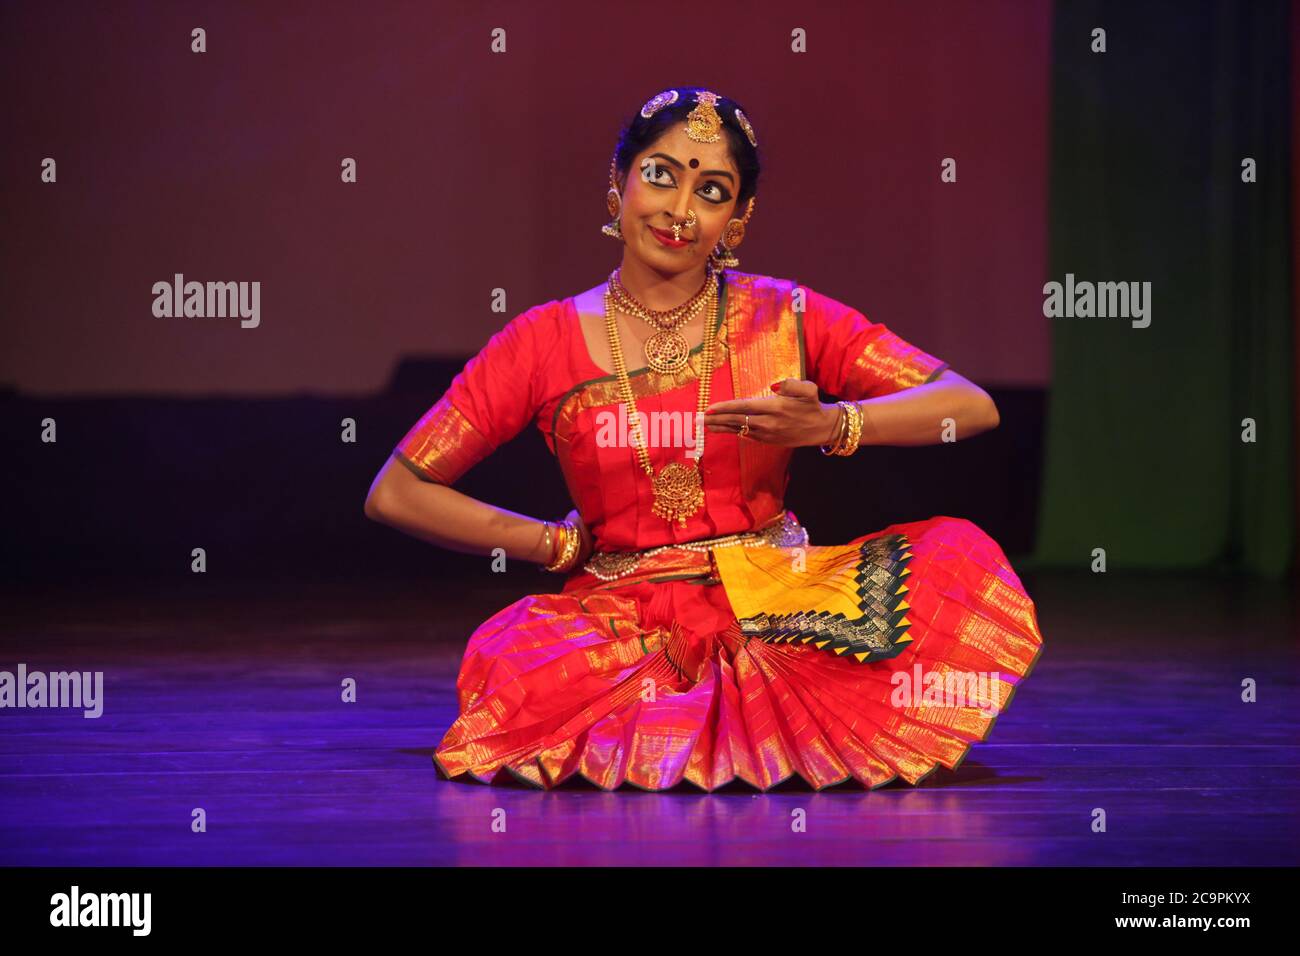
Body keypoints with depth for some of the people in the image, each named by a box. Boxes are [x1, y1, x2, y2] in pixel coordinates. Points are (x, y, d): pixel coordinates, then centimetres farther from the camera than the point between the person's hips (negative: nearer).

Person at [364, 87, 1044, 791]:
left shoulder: (782, 318, 3)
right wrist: (559, 544, 1)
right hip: (626, 620, -1)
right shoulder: (548, 342, 2)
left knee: (958, 555, -24)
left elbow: (972, 406, -4)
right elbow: (396, 494, 4)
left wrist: (829, 426, -20)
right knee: (520, 668, -34)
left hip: (775, 601, 1)